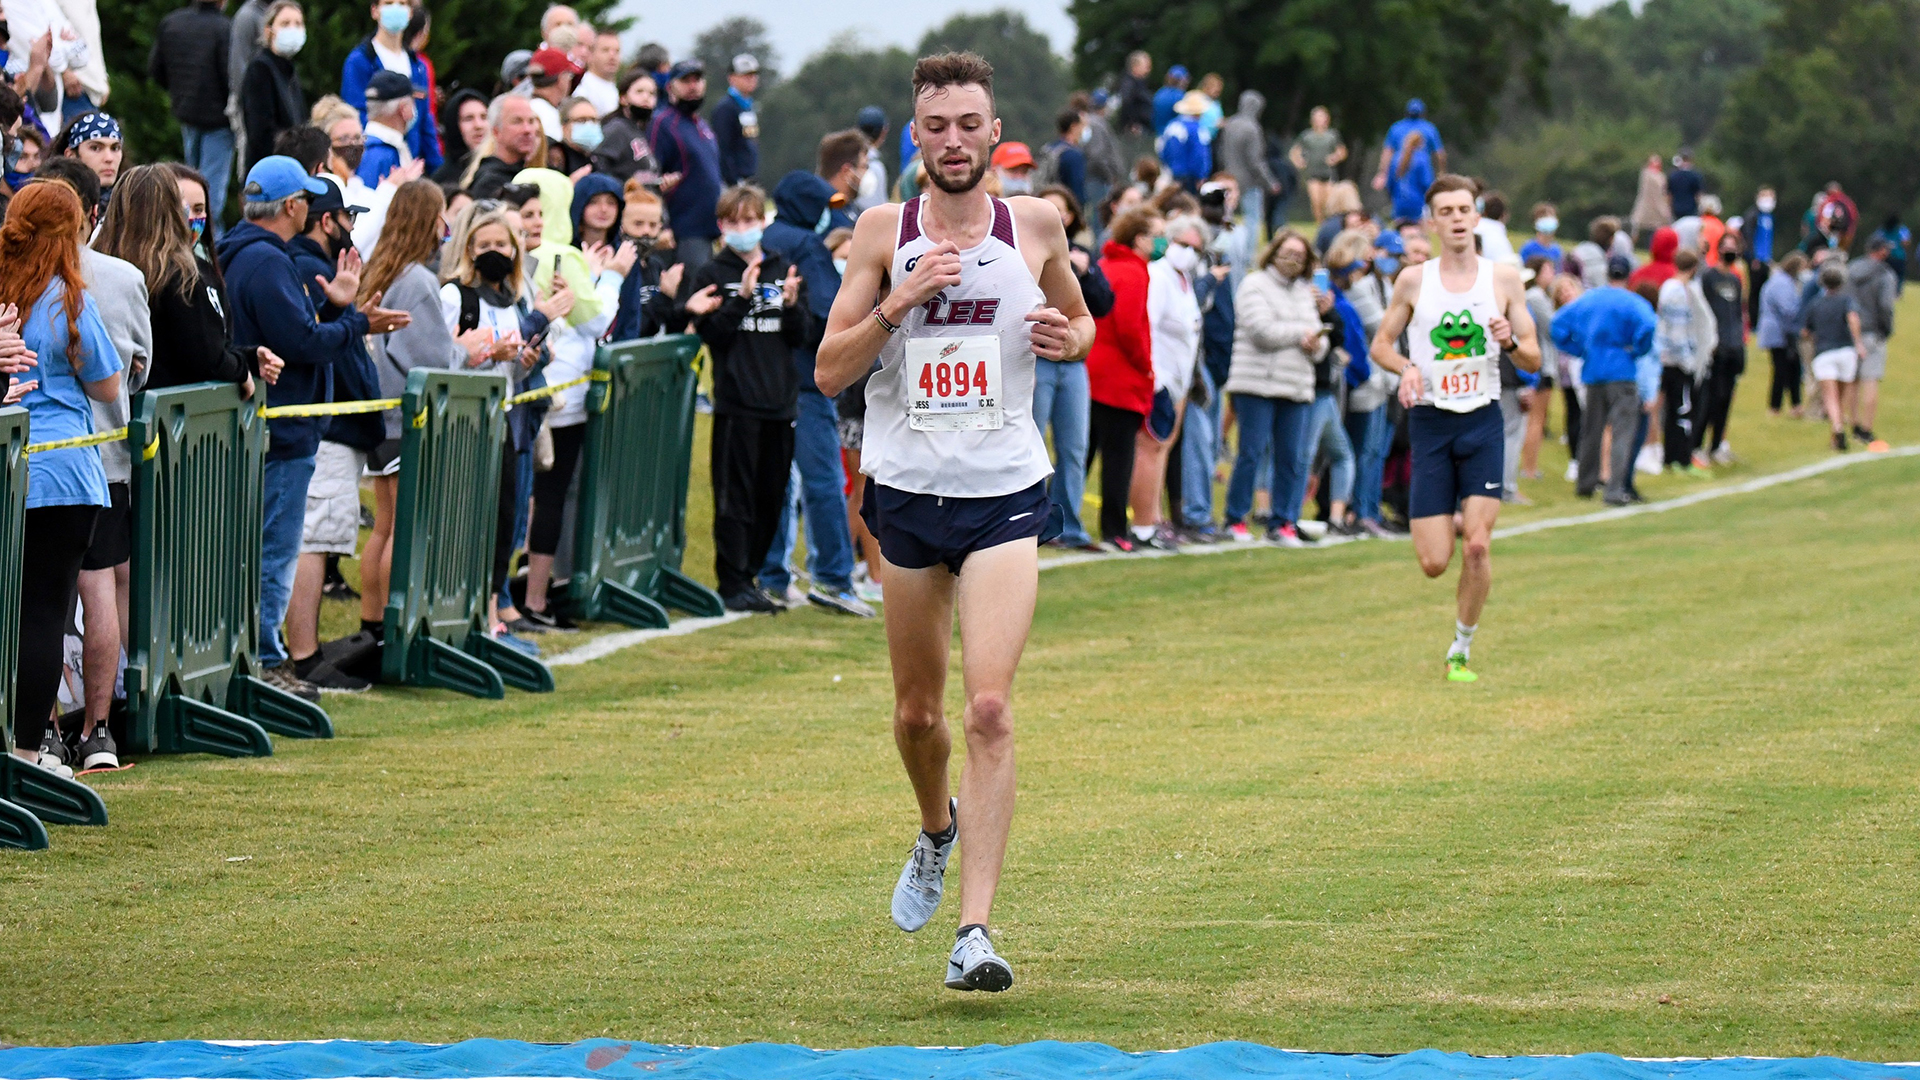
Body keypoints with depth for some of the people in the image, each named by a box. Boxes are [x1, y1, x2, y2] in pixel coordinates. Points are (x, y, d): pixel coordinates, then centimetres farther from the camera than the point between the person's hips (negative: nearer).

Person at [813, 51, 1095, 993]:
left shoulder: (1035, 226, 1)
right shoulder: (882, 233, 0)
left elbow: (1082, 324, 18)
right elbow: (829, 371, -2)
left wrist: (1067, 337, -5)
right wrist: (900, 301, -17)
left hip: (1004, 494, -2)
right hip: (906, 491, 2)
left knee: (989, 708, -15)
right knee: (916, 710, 14)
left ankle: (974, 930, -17)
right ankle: (937, 829, 48)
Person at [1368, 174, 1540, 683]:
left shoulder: (1504, 278, 3)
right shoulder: (1414, 280, 2)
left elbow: (1534, 360, 7)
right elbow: (1381, 344, 12)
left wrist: (1510, 342, -15)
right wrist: (1405, 368, -9)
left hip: (1483, 419, 0)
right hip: (1430, 420, 0)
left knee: (1477, 546, -12)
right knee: (1434, 561, -5)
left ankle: (1461, 649, 7)